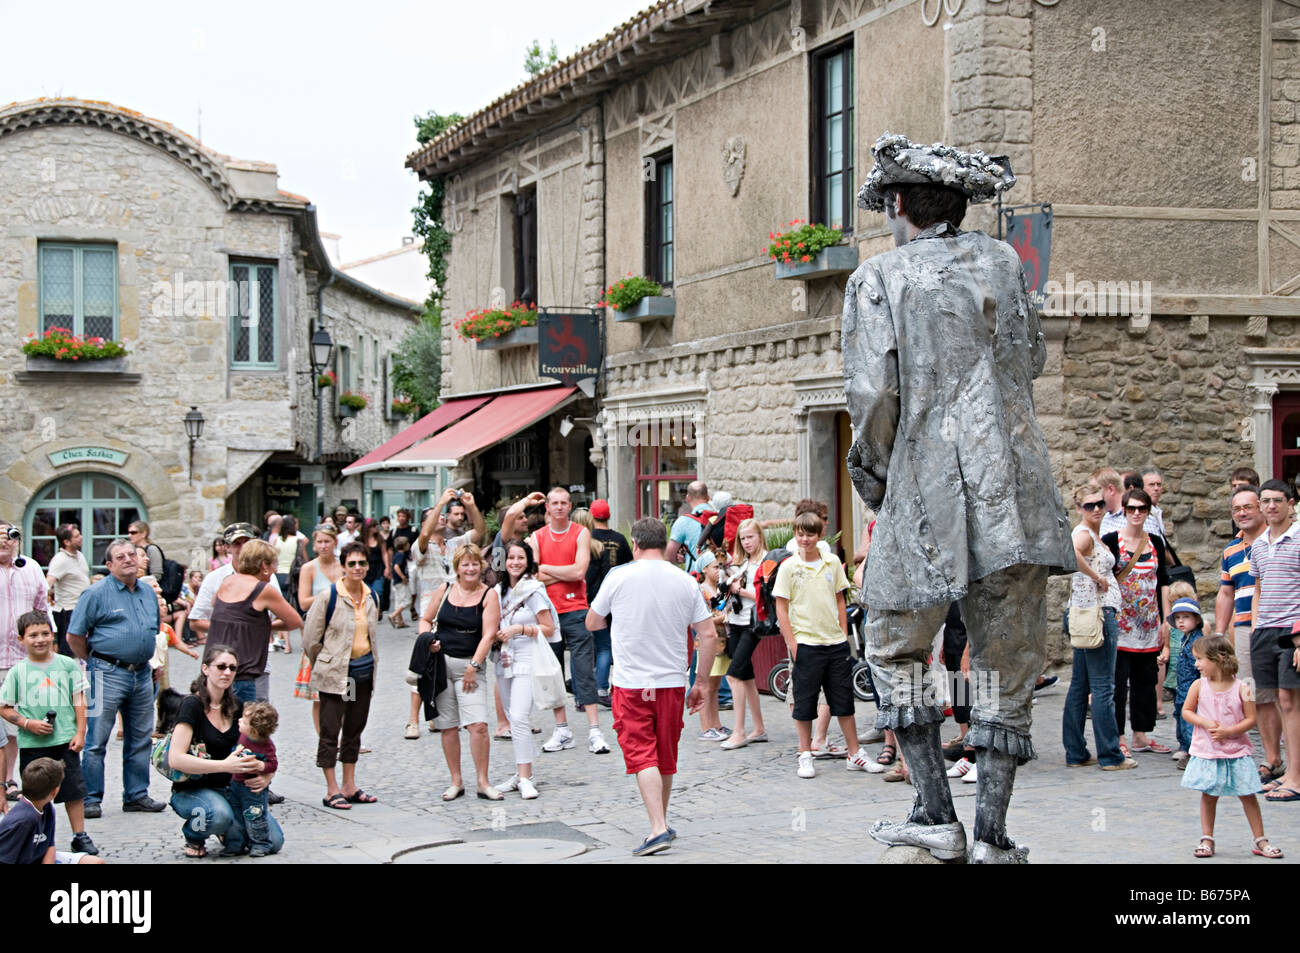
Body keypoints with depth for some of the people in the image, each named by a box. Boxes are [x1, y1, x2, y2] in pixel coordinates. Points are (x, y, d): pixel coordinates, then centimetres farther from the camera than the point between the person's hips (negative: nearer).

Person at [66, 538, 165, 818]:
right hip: (108, 674, -6)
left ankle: (136, 795, 20)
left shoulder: (149, 593, 13)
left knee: (140, 739, 11)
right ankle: (90, 799, 2)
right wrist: (95, 664, 0)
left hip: (142, 675, 6)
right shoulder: (97, 593, -7)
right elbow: (74, 635, -6)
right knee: (96, 739, -4)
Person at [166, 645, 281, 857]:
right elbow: (175, 759, -25)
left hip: (229, 790, 5)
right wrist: (225, 765, -32)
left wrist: (266, 775, -13)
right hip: (192, 791, -5)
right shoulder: (192, 705, -13)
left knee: (274, 841, -13)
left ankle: (228, 833, 16)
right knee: (218, 814, -39)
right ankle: (193, 836, -4)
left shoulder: (237, 706, 6)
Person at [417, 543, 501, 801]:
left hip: (470, 665, -3)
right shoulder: (444, 590, 8)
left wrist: (473, 667, -13)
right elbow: (425, 620, 18)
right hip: (440, 663, 3)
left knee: (478, 725, -13)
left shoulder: (489, 595, -1)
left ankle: (483, 782, -4)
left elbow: (488, 635, -7)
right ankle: (456, 781, 16)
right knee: (448, 727, 5)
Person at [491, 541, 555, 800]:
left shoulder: (534, 590, -7)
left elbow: (549, 628, -8)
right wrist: (497, 633, 4)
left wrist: (520, 629, -17)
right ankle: (522, 773, 16)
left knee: (520, 718, -15)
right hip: (505, 660, 7)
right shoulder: (500, 591, 12)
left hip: (526, 660, -7)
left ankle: (525, 778, -13)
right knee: (513, 720, 9)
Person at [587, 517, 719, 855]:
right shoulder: (686, 582, 1)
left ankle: (658, 829, -17)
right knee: (666, 759, 16)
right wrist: (702, 683, 11)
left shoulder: (618, 576, -5)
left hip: (631, 684, -3)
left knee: (642, 757, -4)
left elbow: (592, 623, 8)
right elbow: (709, 636, 1)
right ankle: (661, 824, 30)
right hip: (672, 682, 3)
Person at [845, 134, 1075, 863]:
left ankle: (937, 815, 8)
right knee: (1008, 660, 9)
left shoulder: (878, 279, -1)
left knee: (899, 647, 14)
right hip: (1015, 490, 3)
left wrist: (874, 470, 6)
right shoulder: (1003, 263, 11)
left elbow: (873, 393, -8)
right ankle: (992, 833, 8)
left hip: (926, 497, -3)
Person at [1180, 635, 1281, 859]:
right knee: (1208, 795, 7)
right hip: (1207, 751, 1)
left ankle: (1260, 841, 12)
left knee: (1248, 796, 3)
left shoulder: (1241, 688, -10)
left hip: (1236, 751, -1)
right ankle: (1207, 839, 18)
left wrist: (1228, 731, -19)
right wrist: (1205, 723, -13)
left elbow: (1251, 719, -7)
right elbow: (1186, 711, 4)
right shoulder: (1199, 685, -3)